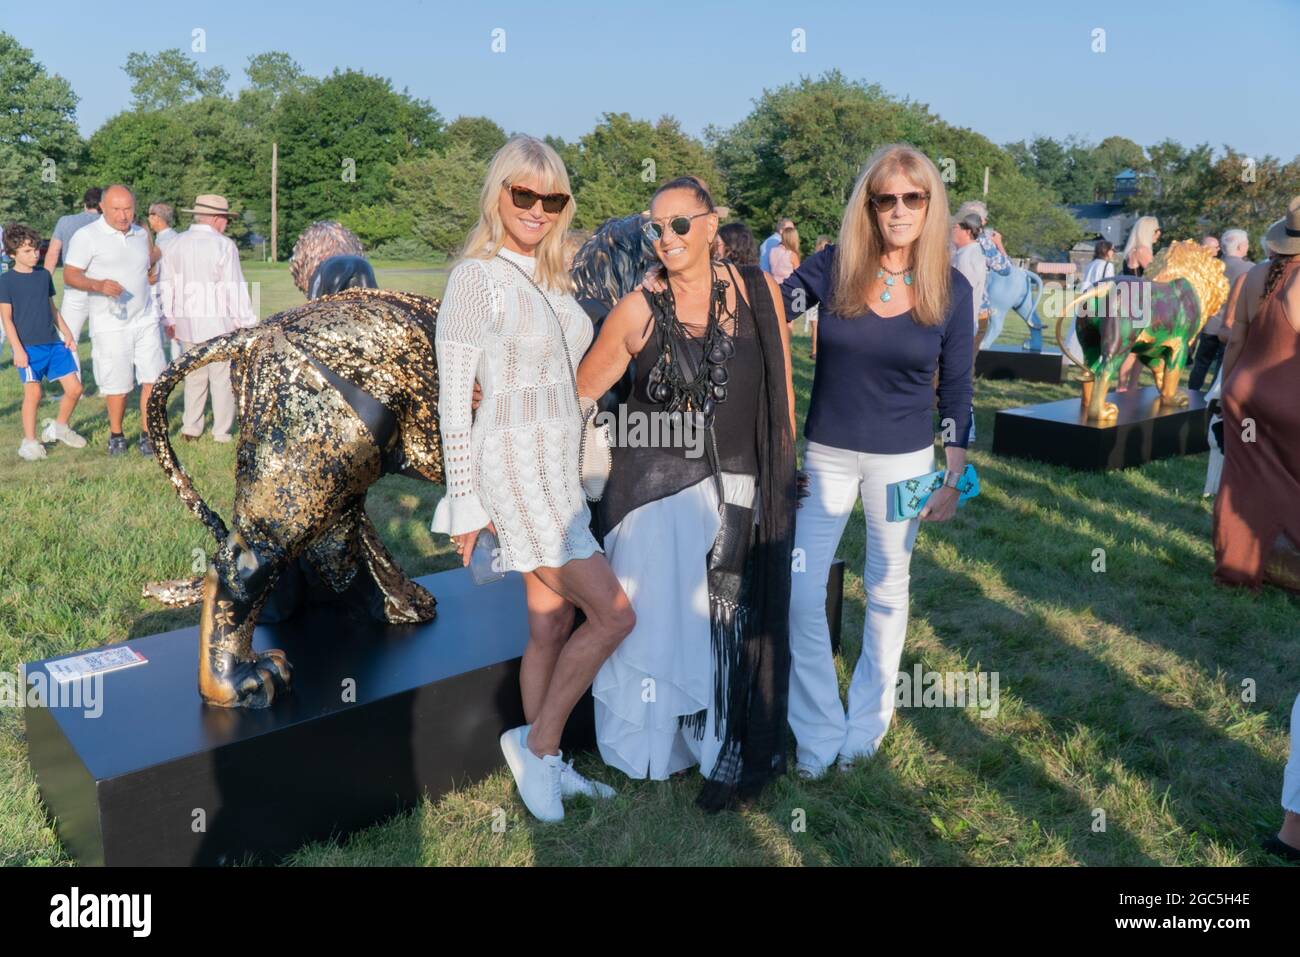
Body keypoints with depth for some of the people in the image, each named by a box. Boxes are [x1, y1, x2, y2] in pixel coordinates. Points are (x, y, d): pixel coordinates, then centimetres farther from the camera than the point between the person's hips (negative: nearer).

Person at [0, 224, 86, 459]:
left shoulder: (44, 275, 11)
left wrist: (67, 334, 14)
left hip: (54, 343, 5)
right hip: (28, 347, -5)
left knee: (74, 388, 2)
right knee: (33, 392, -8)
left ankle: (59, 427, 25)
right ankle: (29, 442, 6)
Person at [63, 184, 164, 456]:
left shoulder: (141, 234, 11)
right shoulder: (87, 236, -5)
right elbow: (70, 275, -10)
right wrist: (99, 285, -25)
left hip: (146, 320, 4)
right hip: (110, 325, -4)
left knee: (153, 379, -2)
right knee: (117, 386, 2)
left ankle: (147, 434, 8)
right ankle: (116, 435, 21)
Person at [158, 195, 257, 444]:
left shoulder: (175, 244, 8)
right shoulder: (224, 245, -10)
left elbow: (165, 286, 12)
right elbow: (234, 288, -11)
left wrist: (169, 320, 21)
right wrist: (245, 322, -3)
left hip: (186, 323, 6)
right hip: (219, 322, -5)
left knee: (194, 376, 16)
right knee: (222, 378, 3)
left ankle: (190, 429, 15)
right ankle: (221, 433, 5)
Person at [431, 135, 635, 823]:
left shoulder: (553, 278, 12)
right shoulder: (477, 276, -10)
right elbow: (452, 395, -11)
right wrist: (467, 501, -11)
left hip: (561, 467, 7)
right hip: (516, 464, -7)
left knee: (553, 624, 12)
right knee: (613, 614, -7)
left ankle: (543, 762, 26)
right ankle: (539, 743, 11)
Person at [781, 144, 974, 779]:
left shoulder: (951, 289, -5)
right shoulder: (834, 266, -7)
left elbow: (956, 393, 0)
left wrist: (953, 478, -1)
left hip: (903, 459, 0)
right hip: (826, 454, 0)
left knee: (887, 590, 13)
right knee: (802, 594, -1)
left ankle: (866, 722, 32)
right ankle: (816, 733, 17)